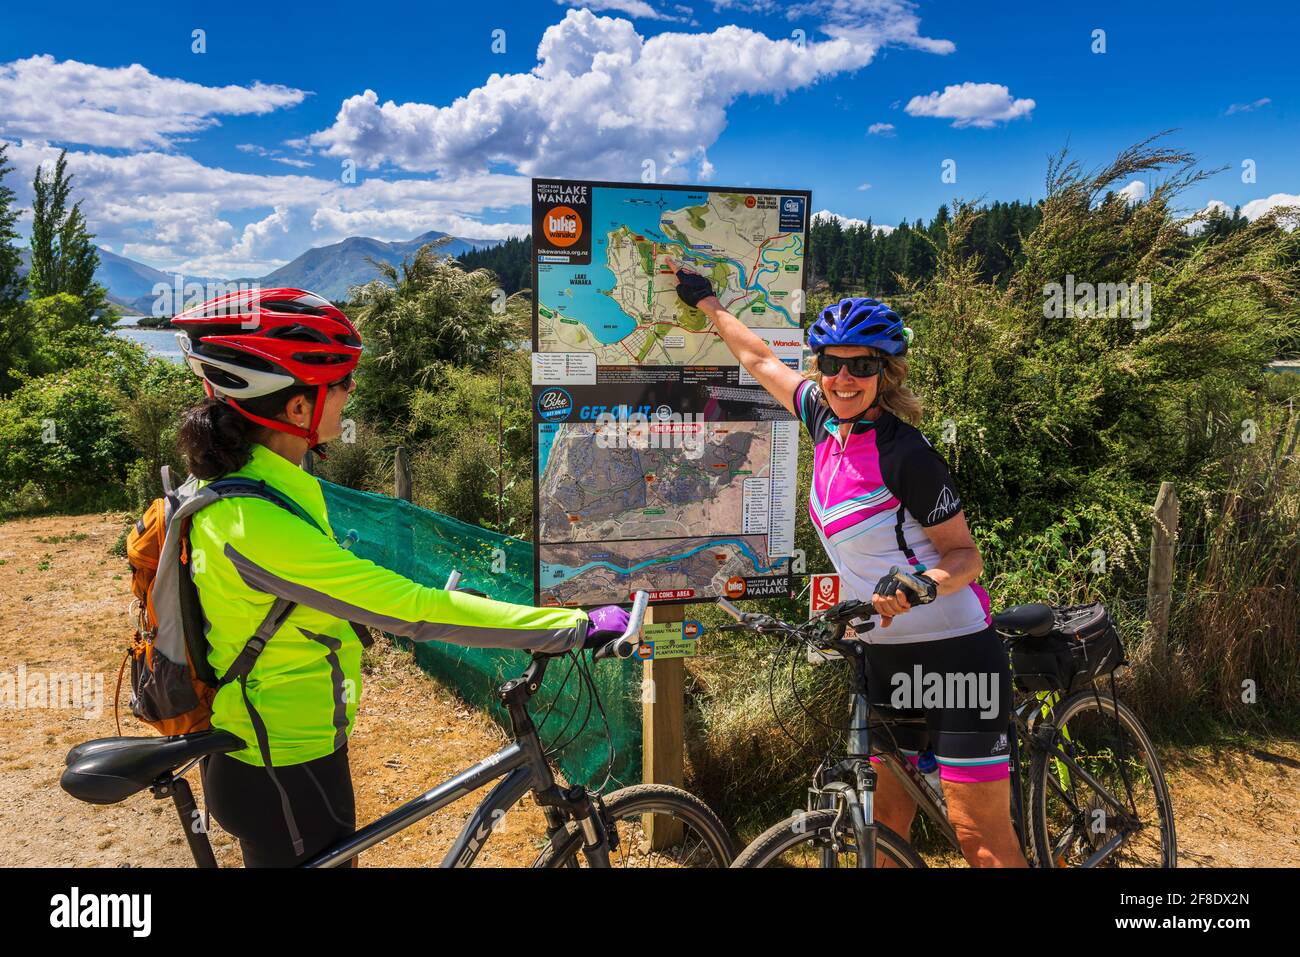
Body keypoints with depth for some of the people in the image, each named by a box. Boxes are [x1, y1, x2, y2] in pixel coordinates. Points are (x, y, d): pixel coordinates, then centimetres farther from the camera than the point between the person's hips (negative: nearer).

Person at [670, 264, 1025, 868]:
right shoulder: (826, 420, 1)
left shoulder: (903, 454, -19)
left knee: (981, 834, -3)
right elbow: (760, 359, 16)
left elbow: (965, 554, -11)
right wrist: (704, 300, 27)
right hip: (888, 655, 7)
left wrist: (919, 585, -32)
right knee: (886, 820, 11)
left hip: (955, 653, -7)